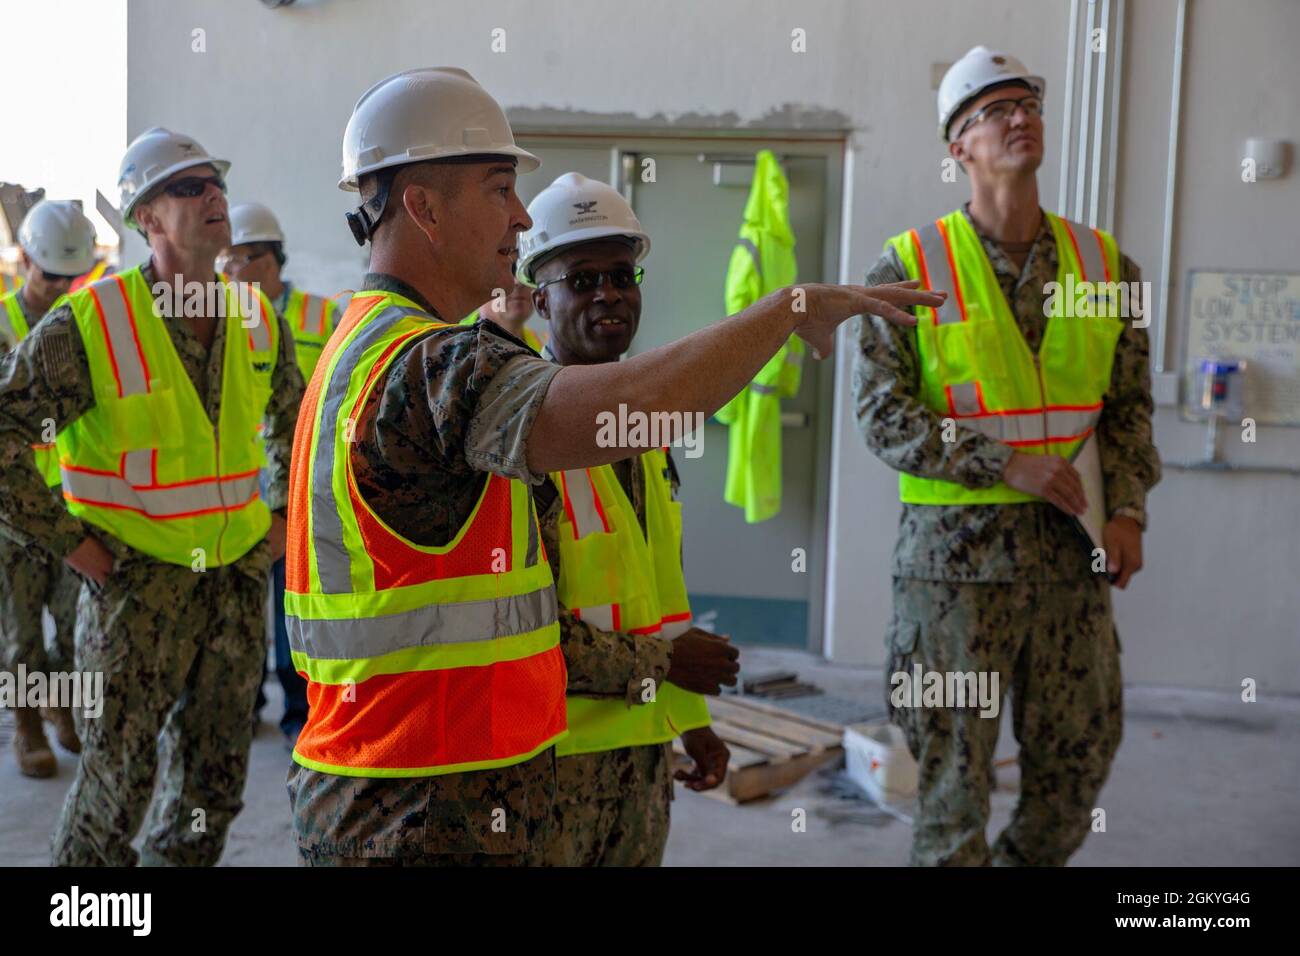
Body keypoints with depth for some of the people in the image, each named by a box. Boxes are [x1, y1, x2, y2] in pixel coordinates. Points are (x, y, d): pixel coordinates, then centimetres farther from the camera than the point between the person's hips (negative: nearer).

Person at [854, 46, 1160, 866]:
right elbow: (883, 414, -10)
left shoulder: (1104, 264, 8)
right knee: (955, 759, 5)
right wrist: (1008, 464, -17)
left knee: (1081, 750, 13)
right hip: (957, 542, -4)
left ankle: (1028, 860, 36)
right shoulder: (911, 266, -4)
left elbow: (1131, 405, 11)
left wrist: (1128, 510, -3)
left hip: (1070, 546, 4)